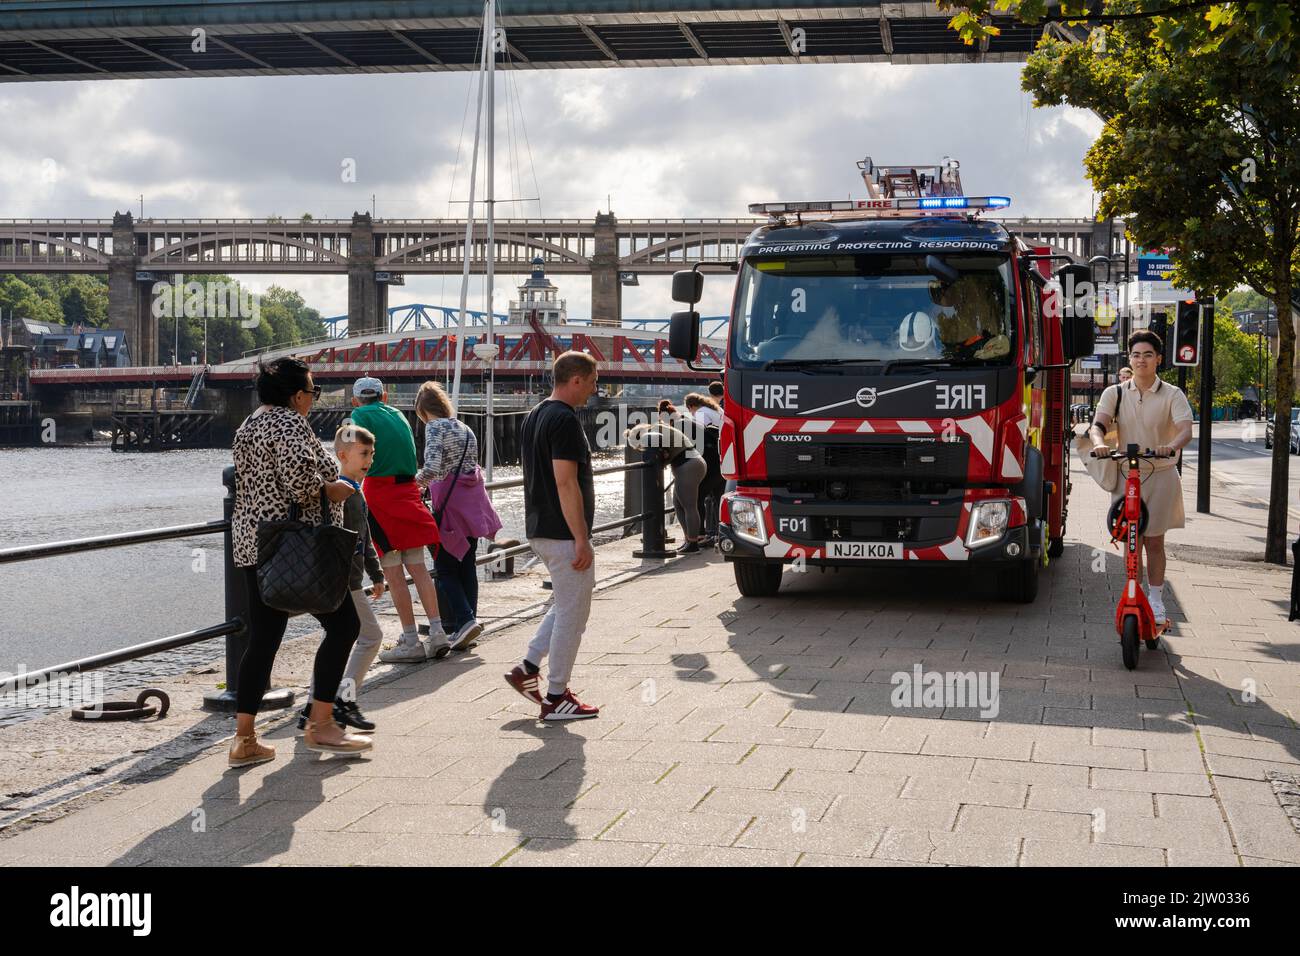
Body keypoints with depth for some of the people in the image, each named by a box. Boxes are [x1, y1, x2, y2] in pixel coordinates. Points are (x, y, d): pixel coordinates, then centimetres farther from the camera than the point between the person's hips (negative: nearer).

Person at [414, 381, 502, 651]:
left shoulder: (435, 427, -10)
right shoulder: (464, 428, 13)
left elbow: (432, 468, -22)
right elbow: (473, 466, 12)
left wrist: (412, 483, -5)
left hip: (450, 504, -7)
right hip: (473, 503, 7)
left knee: (445, 568, 0)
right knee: (467, 565, 12)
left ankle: (465, 620, -15)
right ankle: (467, 626, 15)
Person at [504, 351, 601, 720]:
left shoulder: (533, 417, 12)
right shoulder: (565, 420, -18)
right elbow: (566, 483, -23)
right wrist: (582, 539, -20)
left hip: (539, 530, 10)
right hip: (564, 533, -10)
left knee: (566, 606, 21)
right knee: (571, 613, 0)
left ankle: (528, 668, 17)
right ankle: (556, 697, 7)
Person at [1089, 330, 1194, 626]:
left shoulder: (1172, 395, -1)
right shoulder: (1115, 394, 4)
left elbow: (1186, 429, -16)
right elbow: (1098, 424, -11)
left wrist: (1171, 446, -39)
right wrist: (1099, 442, -35)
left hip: (1160, 476, -1)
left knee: (1154, 542, 2)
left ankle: (1156, 599, 15)